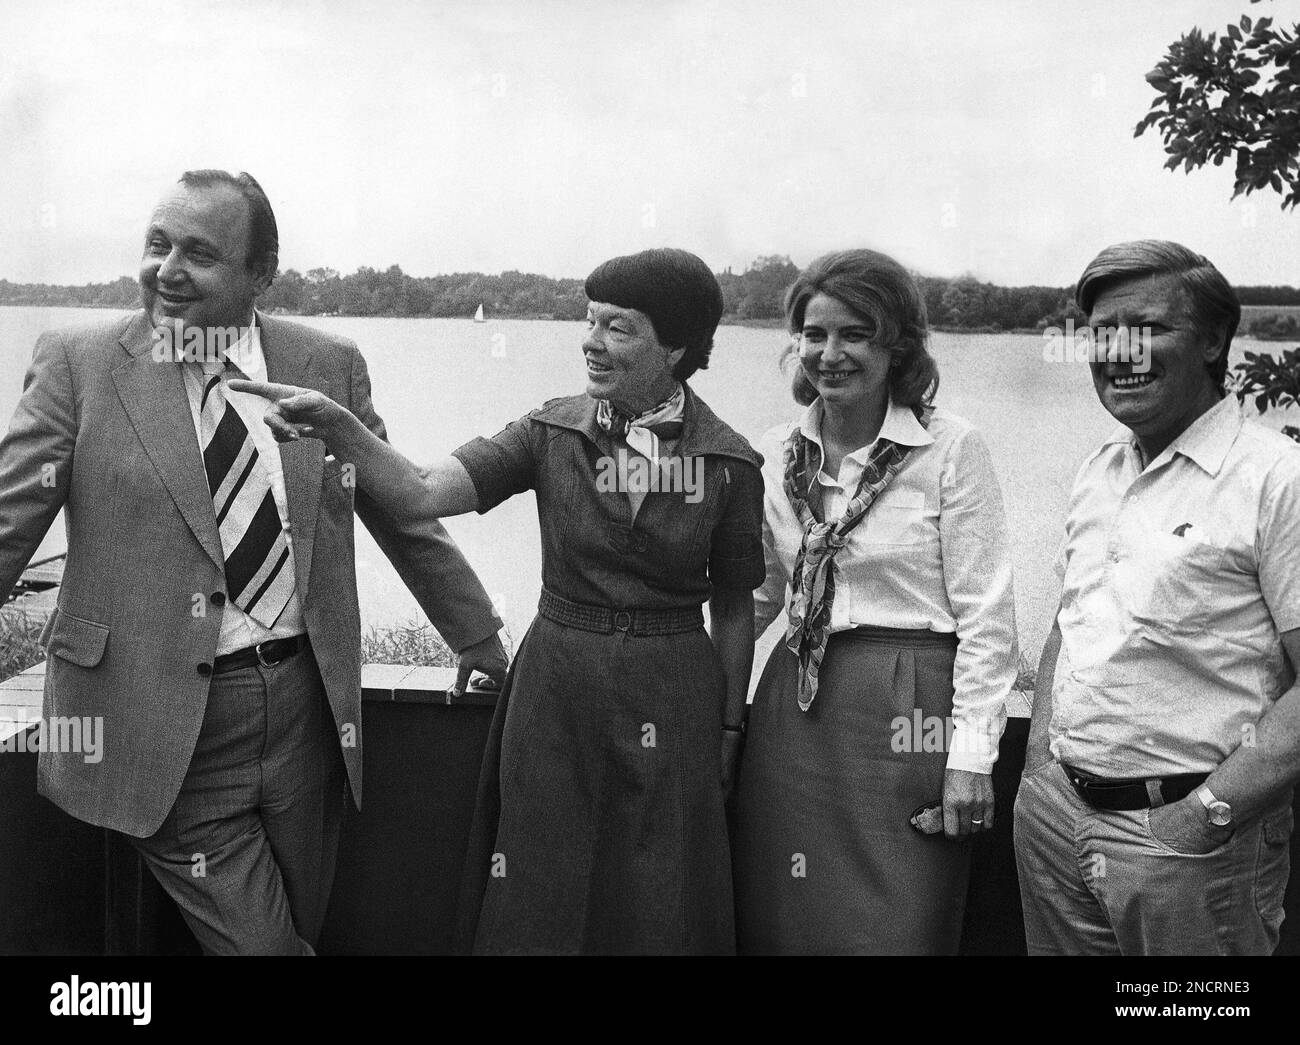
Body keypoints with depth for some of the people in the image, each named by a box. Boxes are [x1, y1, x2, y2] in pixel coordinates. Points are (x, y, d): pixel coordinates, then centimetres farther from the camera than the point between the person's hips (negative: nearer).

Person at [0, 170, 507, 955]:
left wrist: (483, 643, 15)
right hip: (167, 726, -3)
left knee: (302, 928, 16)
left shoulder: (330, 365, 3)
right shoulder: (78, 364, -3)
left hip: (306, 705, 3)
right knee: (257, 941, -1)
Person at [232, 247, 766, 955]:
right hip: (555, 692, 1)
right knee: (539, 908, 13)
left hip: (671, 708, -1)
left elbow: (733, 610, 3)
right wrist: (336, 425, -30)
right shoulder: (551, 433, -4)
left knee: (658, 917, 12)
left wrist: (729, 731, 7)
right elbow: (418, 496, -14)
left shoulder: (730, 463, -6)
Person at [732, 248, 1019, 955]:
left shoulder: (951, 451, -7)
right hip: (793, 711, 5)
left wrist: (971, 757, -11)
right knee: (781, 923, 12)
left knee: (896, 930, 3)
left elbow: (986, 617, -8)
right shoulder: (778, 455, 7)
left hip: (906, 711, -4)